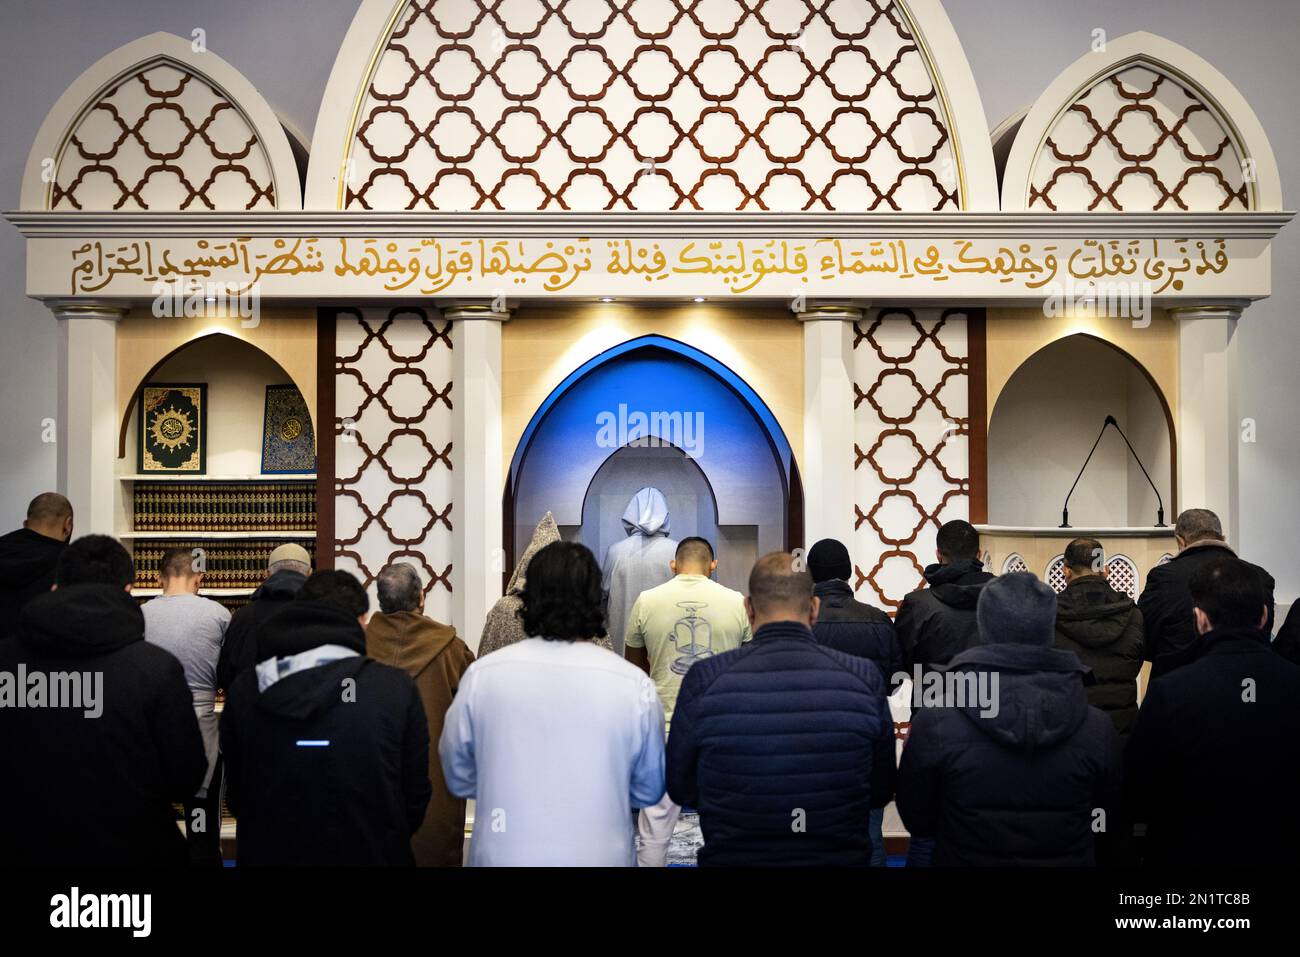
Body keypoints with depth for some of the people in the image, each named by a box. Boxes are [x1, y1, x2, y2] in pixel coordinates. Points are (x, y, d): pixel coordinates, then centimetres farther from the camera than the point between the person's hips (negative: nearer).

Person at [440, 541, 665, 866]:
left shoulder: (482, 675, -12)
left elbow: (458, 778, 3)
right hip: (599, 855, 0)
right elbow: (649, 791, 0)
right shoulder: (634, 684, -14)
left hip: (503, 853, 1)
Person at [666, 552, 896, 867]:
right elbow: (881, 792, -2)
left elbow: (681, 790, -4)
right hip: (840, 857, 1)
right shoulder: (865, 678, -15)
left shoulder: (703, 680, -18)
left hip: (732, 857, 0)